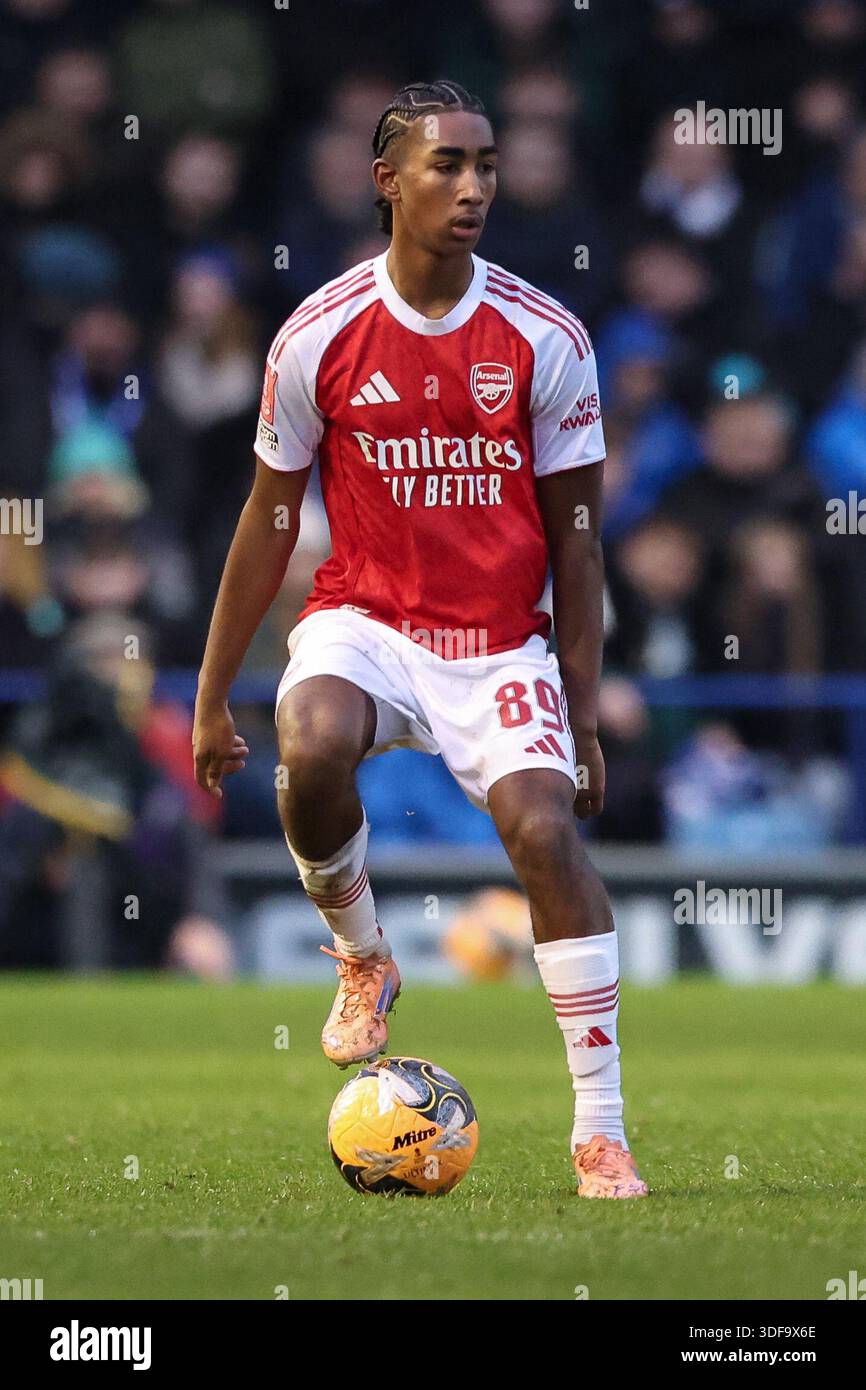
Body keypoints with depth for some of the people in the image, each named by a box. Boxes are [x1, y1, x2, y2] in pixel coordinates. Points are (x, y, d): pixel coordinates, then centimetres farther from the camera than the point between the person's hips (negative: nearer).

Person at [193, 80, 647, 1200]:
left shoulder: (545, 339, -5)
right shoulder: (319, 335, -4)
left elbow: (574, 539, 1)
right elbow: (269, 523, 5)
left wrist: (583, 718, -1)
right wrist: (212, 697, 5)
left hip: (503, 640, 0)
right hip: (363, 618, 0)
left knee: (546, 826, -22)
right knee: (312, 745, -32)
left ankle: (601, 1129, -16)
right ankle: (361, 958, -2)